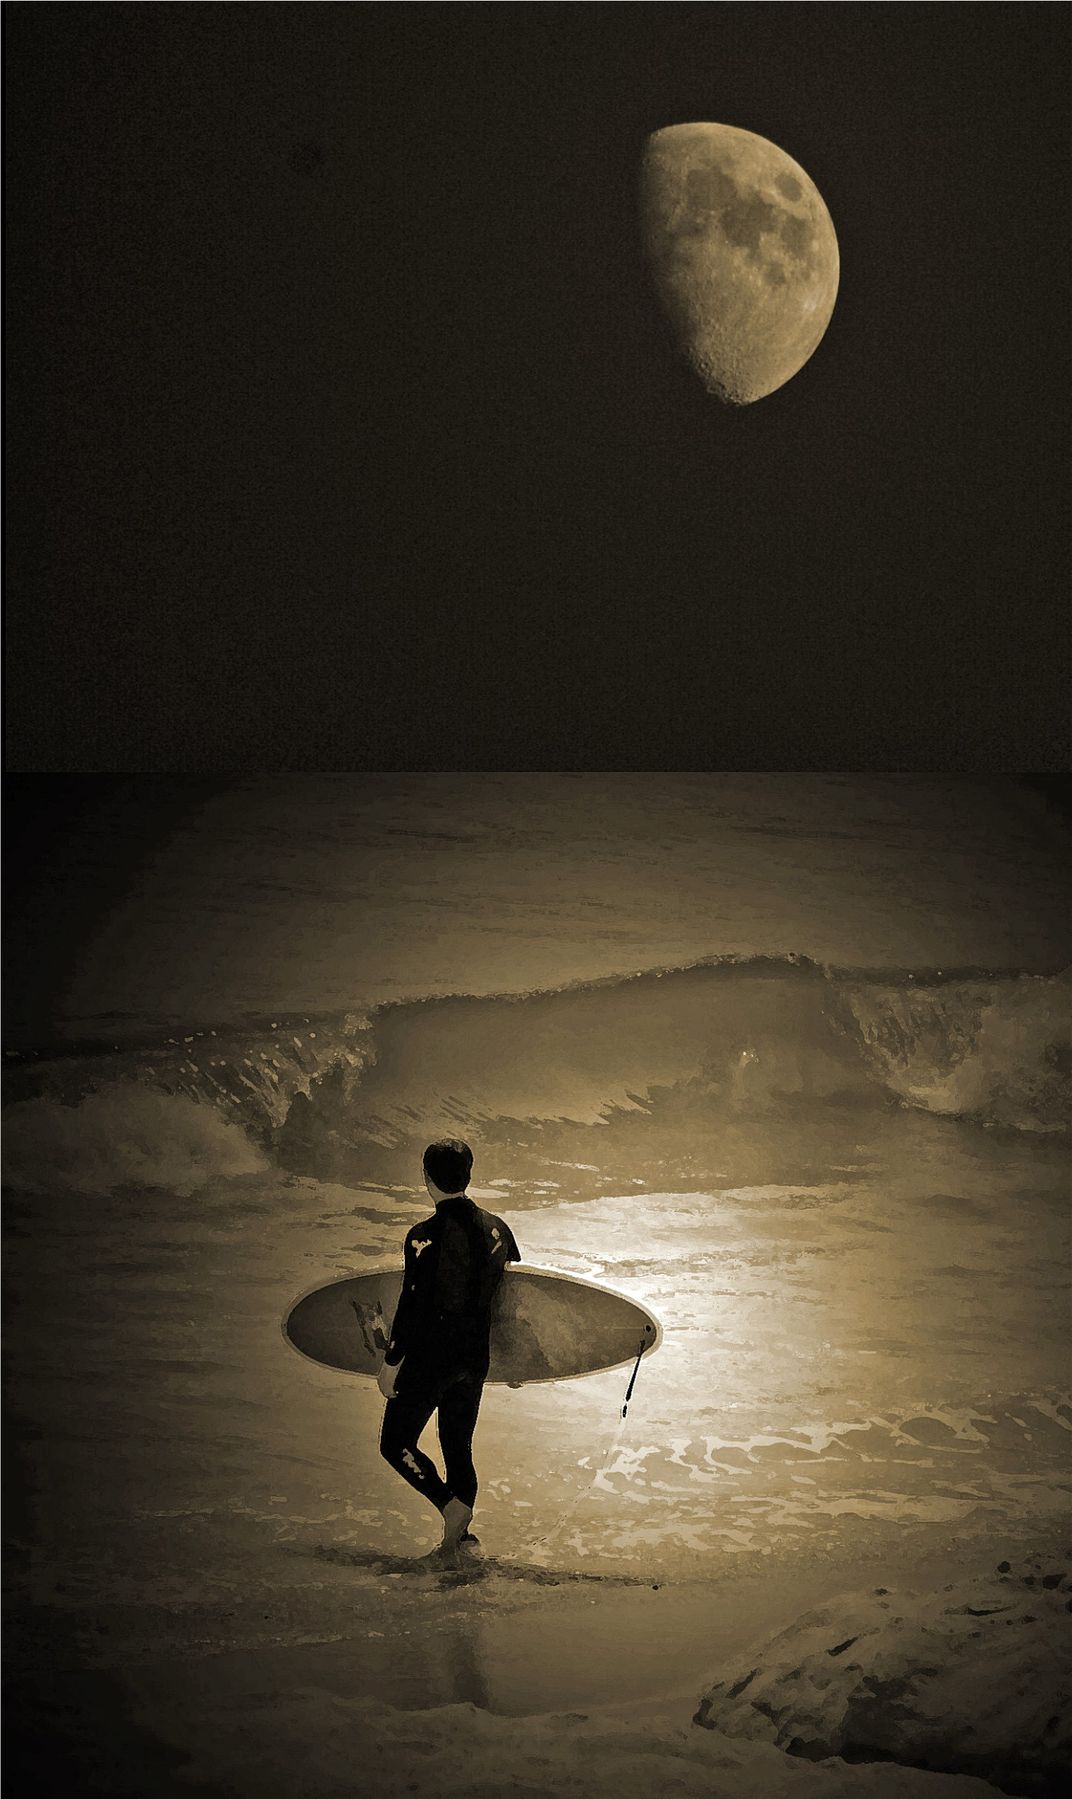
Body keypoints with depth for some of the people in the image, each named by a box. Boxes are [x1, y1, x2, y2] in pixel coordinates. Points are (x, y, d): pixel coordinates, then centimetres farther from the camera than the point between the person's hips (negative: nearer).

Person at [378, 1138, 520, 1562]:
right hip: (475, 1360, 6)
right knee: (458, 1446, 19)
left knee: (396, 1444, 8)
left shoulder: (424, 1237, -20)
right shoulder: (496, 1229, 0)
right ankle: (457, 1538, 23)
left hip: (428, 1360, -6)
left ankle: (452, 1505, -9)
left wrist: (390, 1363, -9)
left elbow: (411, 1307, -19)